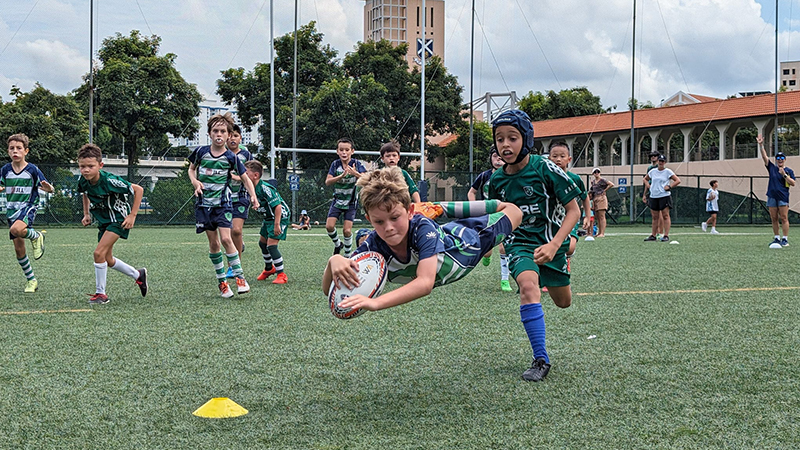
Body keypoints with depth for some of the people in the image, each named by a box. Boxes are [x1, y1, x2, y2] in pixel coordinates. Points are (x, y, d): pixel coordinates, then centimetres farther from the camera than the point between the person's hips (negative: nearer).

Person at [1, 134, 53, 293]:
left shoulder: (32, 170, -7)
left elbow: (48, 188, -1)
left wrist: (48, 188, -24)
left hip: (28, 207, -4)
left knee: (16, 229, -36)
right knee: (18, 249, 4)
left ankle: (37, 237, -4)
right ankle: (31, 280, 19)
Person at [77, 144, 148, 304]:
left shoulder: (109, 180, -30)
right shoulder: (83, 181, -11)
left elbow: (138, 189, -21)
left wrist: (132, 215, -20)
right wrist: (86, 214, 8)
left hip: (119, 218, -7)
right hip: (103, 220, 8)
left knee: (99, 253, -19)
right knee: (108, 260, 12)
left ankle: (100, 293, -5)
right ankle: (138, 275, 35)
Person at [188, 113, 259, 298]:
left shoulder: (231, 157, -5)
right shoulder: (201, 151, -1)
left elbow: (245, 179, 3)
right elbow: (191, 169, 16)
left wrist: (253, 196, -13)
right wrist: (195, 182, -5)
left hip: (223, 204, -2)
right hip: (204, 203, 2)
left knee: (226, 239, -16)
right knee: (213, 243, 2)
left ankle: (240, 278, -7)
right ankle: (222, 281, 11)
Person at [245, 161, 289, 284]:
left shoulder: (265, 188, -28)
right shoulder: (254, 188, -1)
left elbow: (278, 206, -31)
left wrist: (277, 225, -32)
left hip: (280, 217, -10)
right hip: (268, 217, 10)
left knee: (271, 244, -16)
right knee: (262, 242, 20)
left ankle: (282, 275, -6)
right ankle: (269, 268, 43)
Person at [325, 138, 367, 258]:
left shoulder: (357, 164, -12)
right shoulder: (335, 164, -7)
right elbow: (327, 182, -17)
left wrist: (356, 174, -46)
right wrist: (341, 176, -34)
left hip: (351, 202, -2)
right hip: (337, 200, 2)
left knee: (347, 230, -9)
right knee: (329, 226, -11)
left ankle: (348, 255, 11)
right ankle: (337, 244, 19)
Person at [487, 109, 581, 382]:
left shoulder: (545, 169, -18)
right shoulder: (497, 180, -5)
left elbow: (574, 210, -14)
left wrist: (554, 245, -25)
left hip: (551, 240, -1)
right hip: (520, 243, 1)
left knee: (563, 302, 15)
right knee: (528, 285, -29)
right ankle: (540, 360, -24)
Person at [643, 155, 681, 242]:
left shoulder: (668, 172, -2)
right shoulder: (652, 171, 12)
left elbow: (678, 180, -3)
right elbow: (645, 179, 28)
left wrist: (669, 187, -12)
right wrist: (648, 185, 12)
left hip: (664, 196, -5)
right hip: (653, 196, 5)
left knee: (665, 216, -6)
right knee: (655, 217, 10)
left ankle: (666, 235, -6)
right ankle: (653, 235, 16)